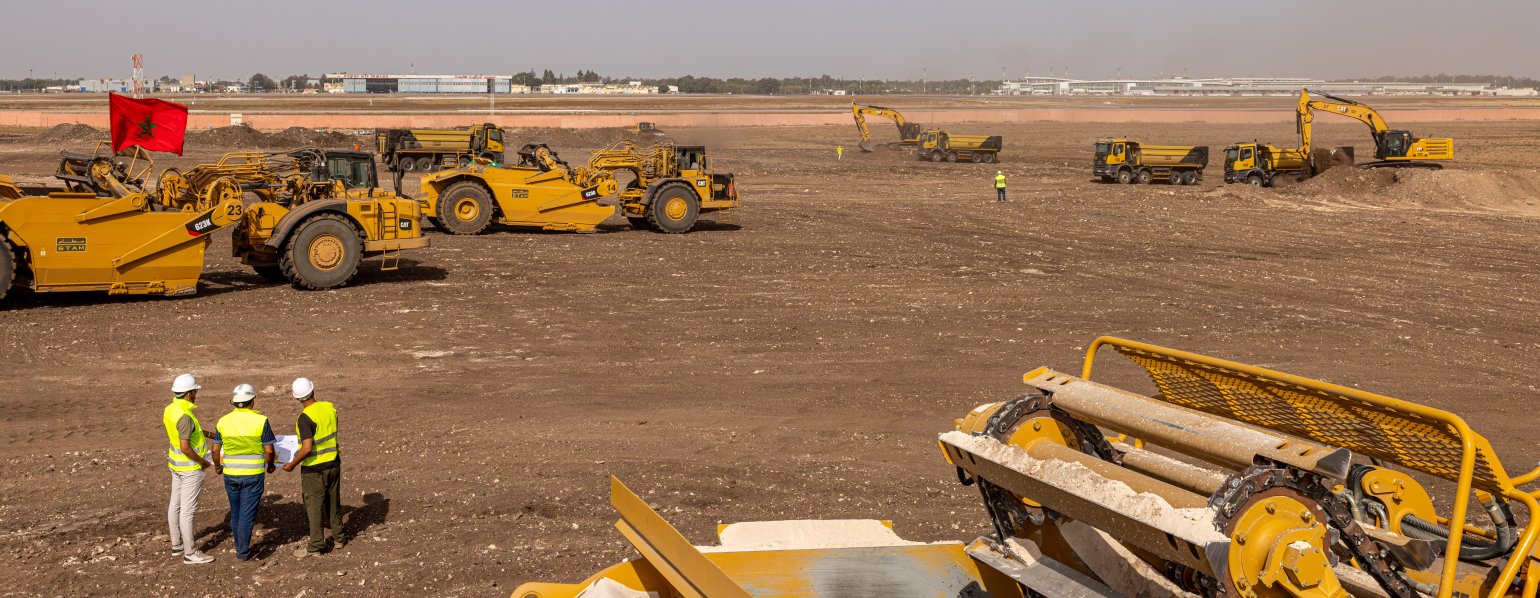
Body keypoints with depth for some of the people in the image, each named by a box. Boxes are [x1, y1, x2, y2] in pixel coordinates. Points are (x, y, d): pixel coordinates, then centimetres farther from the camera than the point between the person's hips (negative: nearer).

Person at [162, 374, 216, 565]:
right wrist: (203, 462, -15)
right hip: (190, 468, -10)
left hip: (176, 464, 10)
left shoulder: (169, 410, 3)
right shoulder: (184, 416, -26)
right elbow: (185, 447, -28)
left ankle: (177, 544, 29)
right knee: (187, 510, -4)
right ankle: (190, 553, 2)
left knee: (175, 505, 17)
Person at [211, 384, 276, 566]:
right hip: (253, 475, -3)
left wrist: (217, 466, 23)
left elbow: (216, 449, 4)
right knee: (246, 516, 1)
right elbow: (269, 450, -10)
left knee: (236, 514, 18)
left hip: (230, 474, 4)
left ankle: (241, 549, 32)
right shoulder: (261, 421, -11)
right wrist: (270, 465, 10)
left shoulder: (223, 421, -1)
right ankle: (242, 557, 2)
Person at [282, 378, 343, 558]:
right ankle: (338, 539, 28)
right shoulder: (330, 407, -2)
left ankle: (315, 547, 10)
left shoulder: (305, 418, -22)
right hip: (333, 463, 6)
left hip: (314, 469, -6)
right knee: (334, 504, 18)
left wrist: (292, 464, -13)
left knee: (315, 508, 3)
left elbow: (307, 448, -26)